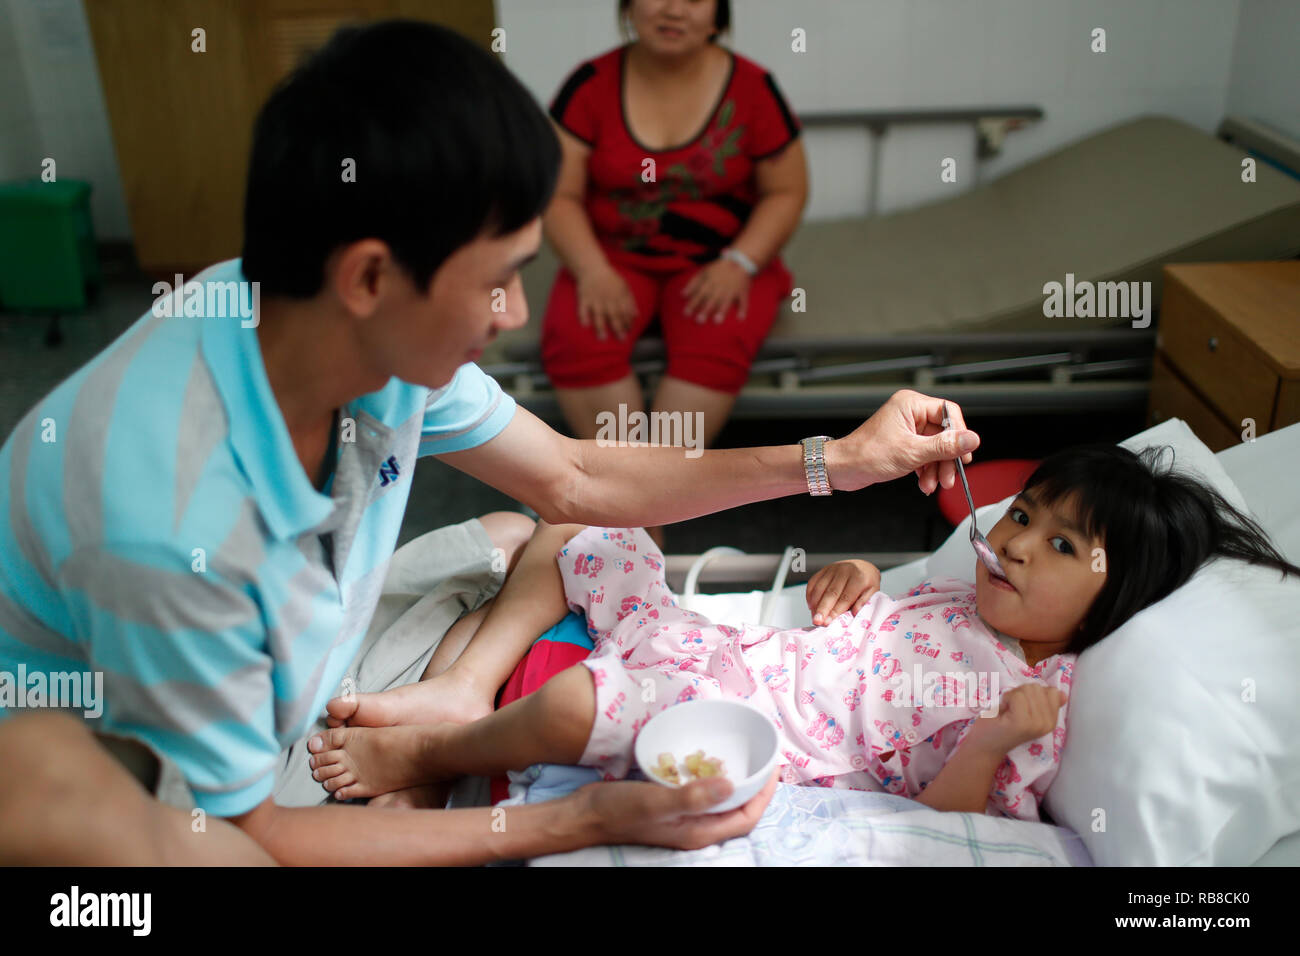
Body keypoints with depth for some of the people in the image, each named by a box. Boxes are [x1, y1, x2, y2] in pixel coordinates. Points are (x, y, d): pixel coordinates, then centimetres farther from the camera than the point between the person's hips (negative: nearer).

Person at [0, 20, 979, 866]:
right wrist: (580, 821, -25)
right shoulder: (165, 525, -38)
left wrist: (838, 459, -1)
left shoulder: (385, 340, -17)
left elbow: (574, 482, -2)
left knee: (526, 546, 2)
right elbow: (248, 831, -25)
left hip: (286, 681, 6)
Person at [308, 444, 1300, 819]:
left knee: (576, 703, -34)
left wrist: (995, 740, -32)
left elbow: (946, 819, -16)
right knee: (571, 533, 7)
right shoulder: (964, 595, 11)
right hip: (740, 651, 9)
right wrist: (851, 578, 1)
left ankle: (423, 753, -4)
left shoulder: (1040, 705, -10)